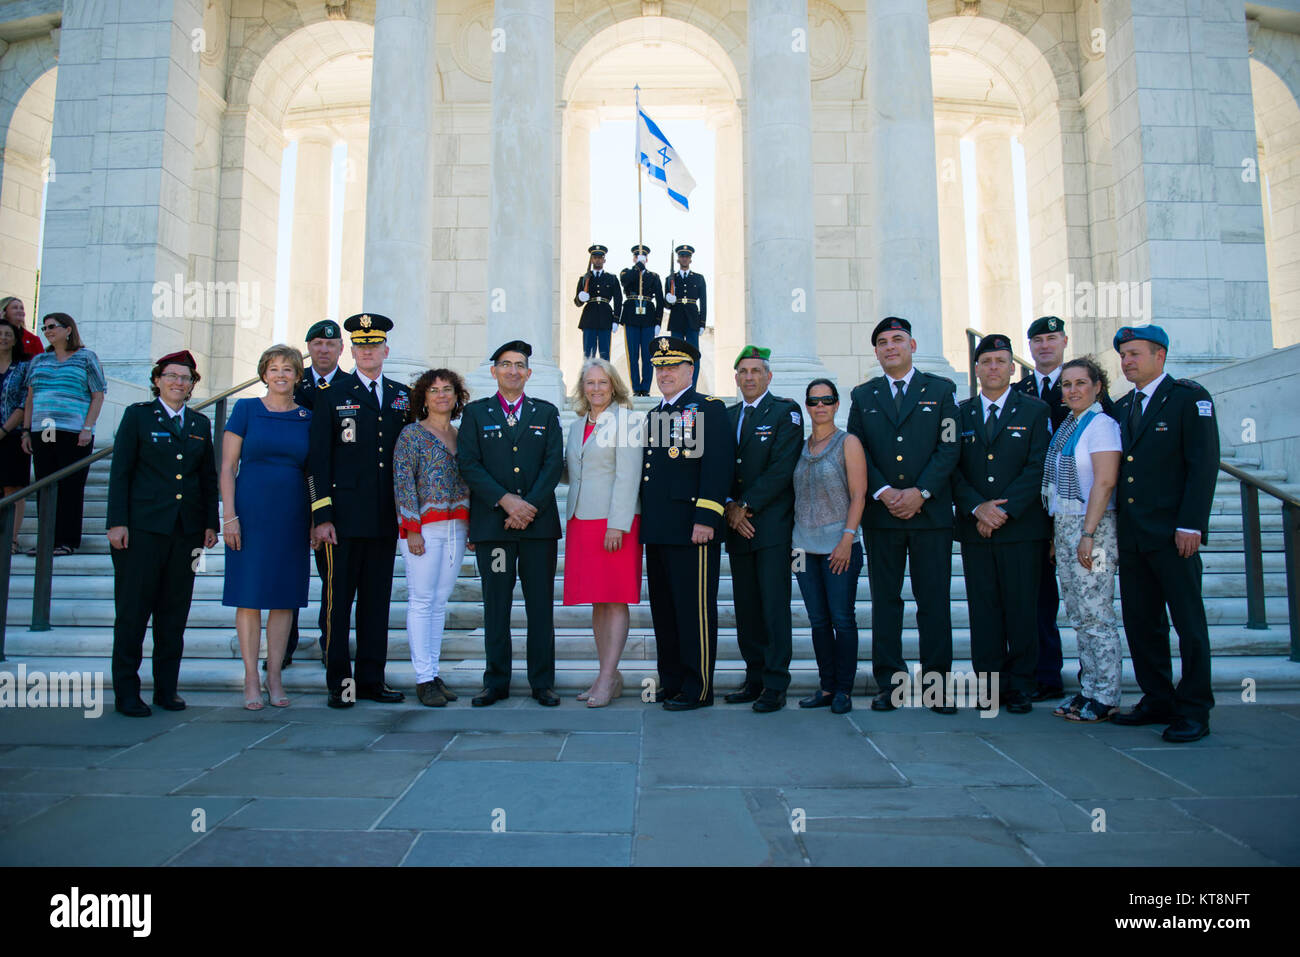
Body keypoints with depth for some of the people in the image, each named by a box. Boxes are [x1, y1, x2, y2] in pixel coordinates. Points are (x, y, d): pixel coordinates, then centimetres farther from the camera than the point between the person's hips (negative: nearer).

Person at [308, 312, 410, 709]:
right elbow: (317, 461, 0)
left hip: (387, 519, 3)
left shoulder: (402, 397, 13)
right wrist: (321, 516, -8)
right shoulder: (332, 397, 4)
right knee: (338, 599, 0)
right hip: (345, 516, -3)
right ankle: (339, 682, 9)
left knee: (378, 599, 8)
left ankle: (372, 679, 16)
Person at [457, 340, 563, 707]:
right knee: (495, 604, 4)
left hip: (539, 521, 1)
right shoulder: (475, 412, 10)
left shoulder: (546, 412, 13)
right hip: (492, 522, -1)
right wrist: (505, 501, -12)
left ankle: (542, 683, 12)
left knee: (541, 604, 3)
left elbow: (554, 463, 3)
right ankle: (496, 682, 14)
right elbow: (468, 464, -1)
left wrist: (530, 506, -10)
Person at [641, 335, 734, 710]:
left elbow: (718, 465, -12)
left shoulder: (710, 409, -2)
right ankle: (671, 682, 23)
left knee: (694, 610, -3)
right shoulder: (654, 416, 21)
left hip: (692, 529, -8)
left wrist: (706, 518, -19)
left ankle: (698, 689, 6)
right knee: (663, 610, 13)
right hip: (657, 531, 8)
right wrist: (644, 522, 16)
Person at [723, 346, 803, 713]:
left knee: (774, 607, -5)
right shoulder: (727, 416, 17)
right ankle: (755, 678, 18)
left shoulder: (786, 411, 0)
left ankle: (775, 685, 2)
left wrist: (746, 507, -11)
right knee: (746, 609, 8)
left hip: (772, 525, -5)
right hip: (737, 526, 6)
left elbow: (781, 469, -10)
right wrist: (729, 507, -4)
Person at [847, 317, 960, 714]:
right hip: (881, 513, 1)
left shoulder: (940, 390, 8)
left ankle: (936, 684, 10)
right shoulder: (863, 396, 12)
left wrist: (920, 492, -12)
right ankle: (889, 684, 12)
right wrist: (883, 492, -9)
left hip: (930, 511, -1)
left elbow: (949, 447, -1)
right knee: (885, 601, 4)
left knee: (934, 602, 2)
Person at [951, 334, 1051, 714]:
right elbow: (953, 469, 5)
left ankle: (1020, 685, 14)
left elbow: (1037, 468, -3)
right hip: (974, 527, 2)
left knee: (1021, 608, 3)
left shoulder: (1035, 410, 6)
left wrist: (1004, 510, -12)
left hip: (1022, 527, -1)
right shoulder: (960, 413, 11)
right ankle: (990, 684, 12)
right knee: (983, 609, 4)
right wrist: (977, 507, -10)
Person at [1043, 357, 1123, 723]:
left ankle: (1105, 698, 5)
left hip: (1091, 526, -8)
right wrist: (1057, 529, 12)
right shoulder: (1066, 424, 15)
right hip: (1063, 526, 8)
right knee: (1078, 615, 11)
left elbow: (1104, 483, -16)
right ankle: (1088, 689, 20)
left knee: (1096, 614, -4)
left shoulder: (1102, 425, -9)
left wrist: (1088, 534, -20)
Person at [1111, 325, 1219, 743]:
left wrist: (1190, 525, -16)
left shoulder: (1190, 397, -2)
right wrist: (1117, 526, 9)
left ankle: (1194, 711, 8)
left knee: (1189, 622, 0)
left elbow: (1204, 462, -10)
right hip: (1132, 535, 7)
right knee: (1140, 622, 10)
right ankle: (1158, 701, 21)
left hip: (1173, 534, -6)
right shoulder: (1123, 407, 16)